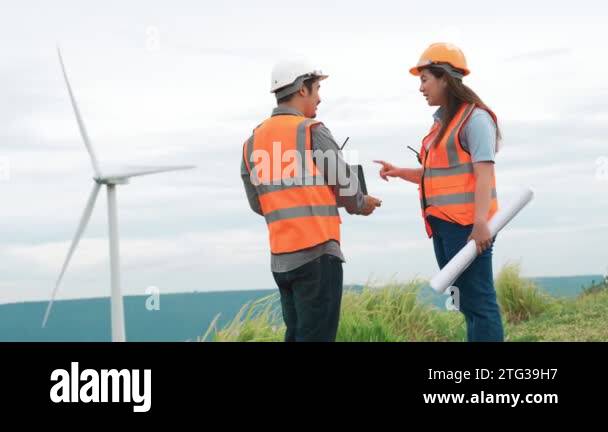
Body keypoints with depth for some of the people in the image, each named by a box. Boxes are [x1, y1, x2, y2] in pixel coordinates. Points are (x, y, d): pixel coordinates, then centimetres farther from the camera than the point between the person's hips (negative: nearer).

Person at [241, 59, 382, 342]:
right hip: (317, 254, -7)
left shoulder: (253, 142, 10)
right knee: (317, 336, -5)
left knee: (296, 335, 15)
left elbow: (257, 203, 14)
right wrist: (361, 204, 19)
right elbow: (345, 184, -1)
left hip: (280, 259, 7)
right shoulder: (310, 130, -8)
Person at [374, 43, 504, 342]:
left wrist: (480, 222, -26)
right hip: (443, 225, 9)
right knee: (467, 302, 12)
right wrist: (400, 172, 10)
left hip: (467, 225, -9)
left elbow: (484, 172, -17)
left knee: (479, 301, -9)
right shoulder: (443, 121, 18)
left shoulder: (474, 118, -9)